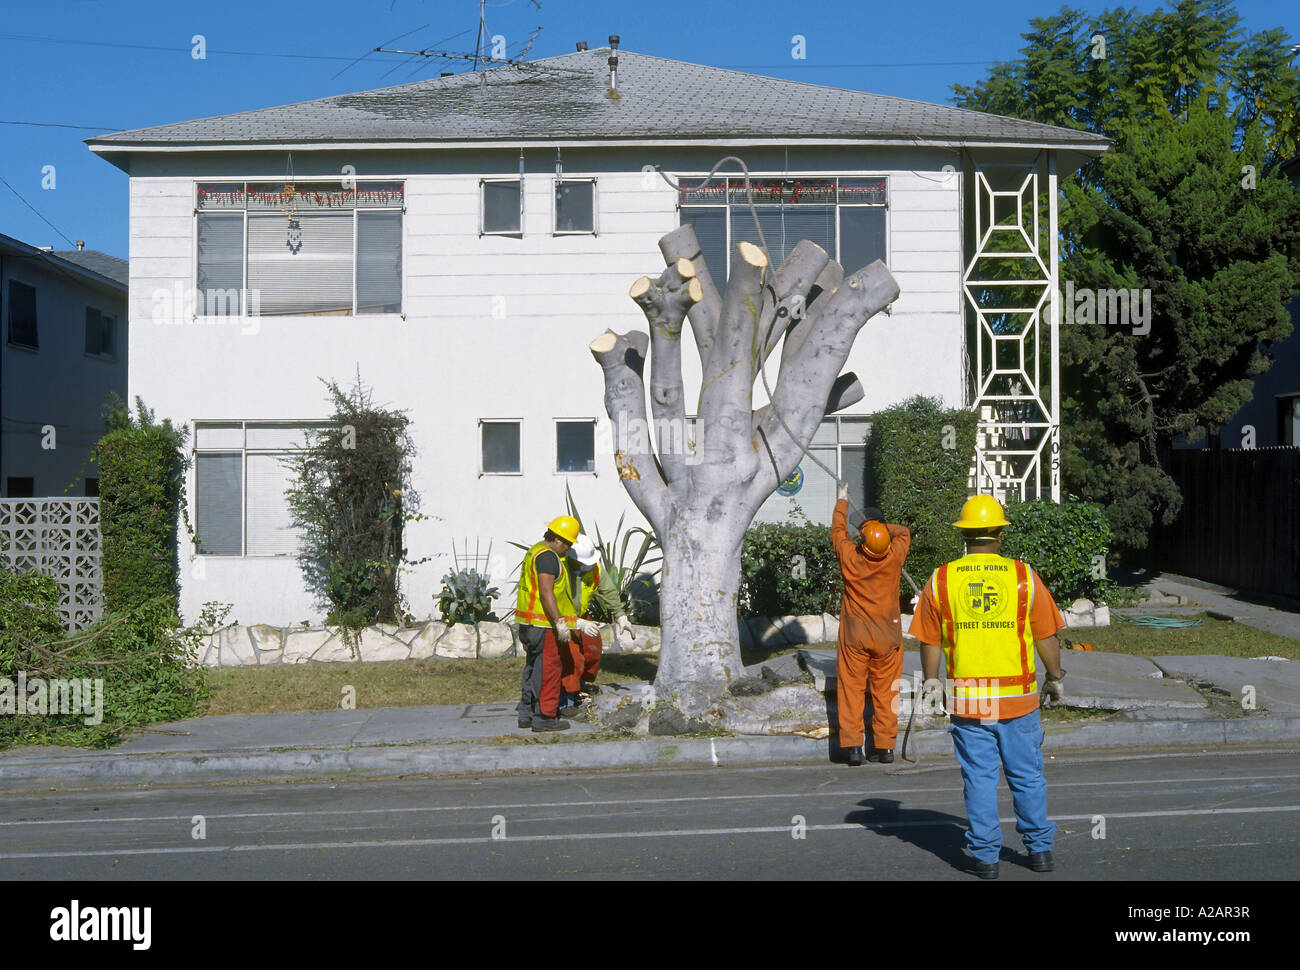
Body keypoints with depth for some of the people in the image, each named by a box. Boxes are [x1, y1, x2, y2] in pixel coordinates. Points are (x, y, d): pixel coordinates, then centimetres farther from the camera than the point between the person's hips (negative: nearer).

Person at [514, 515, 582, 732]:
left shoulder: (534, 551, 17)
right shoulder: (548, 556, -15)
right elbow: (546, 592, -24)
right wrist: (559, 621, -25)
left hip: (529, 622, 10)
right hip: (544, 623, -10)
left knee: (533, 668, 16)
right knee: (547, 668, -4)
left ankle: (526, 714, 21)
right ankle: (544, 717, 0)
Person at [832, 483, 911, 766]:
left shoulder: (850, 557, -10)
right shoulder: (895, 556, -8)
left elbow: (838, 531, 10)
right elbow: (904, 532, 14)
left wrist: (842, 502, 24)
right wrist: (883, 527, 18)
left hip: (854, 636, -1)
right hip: (888, 636, 1)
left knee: (851, 690, 3)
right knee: (886, 692, 8)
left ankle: (853, 745, -1)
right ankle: (885, 747, 10)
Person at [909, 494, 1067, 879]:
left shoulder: (941, 580, -3)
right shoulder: (1023, 576, -4)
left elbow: (930, 641, 3)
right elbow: (1047, 636, 1)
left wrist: (931, 683, 15)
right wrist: (1054, 678, 15)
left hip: (966, 699, 0)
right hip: (1018, 698, 0)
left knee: (979, 778, 8)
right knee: (1027, 777, 14)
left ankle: (985, 857, 14)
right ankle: (1040, 849, 24)